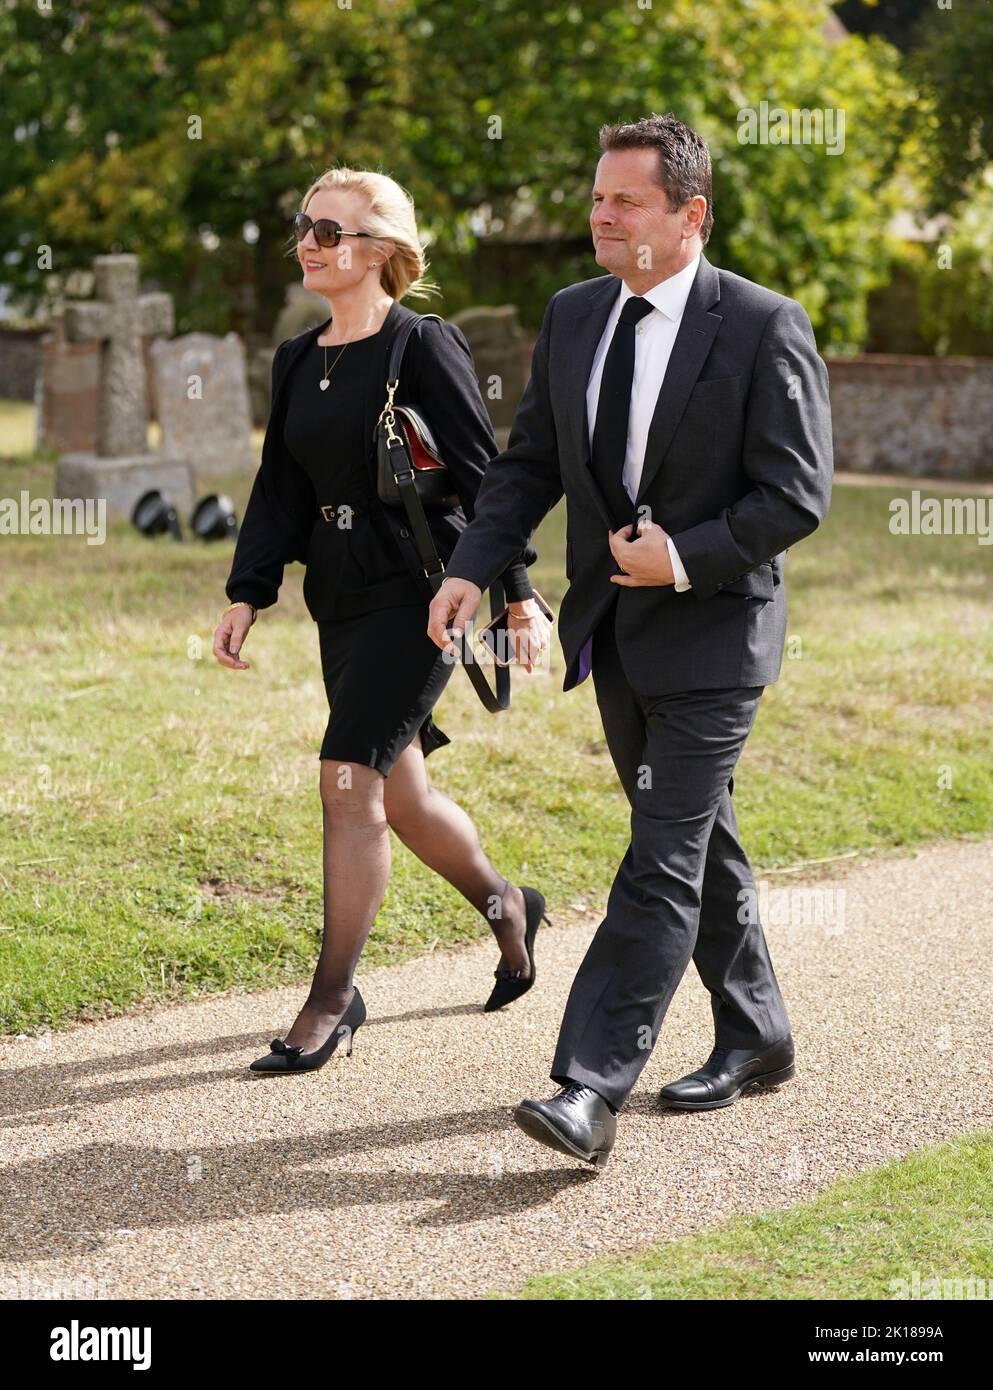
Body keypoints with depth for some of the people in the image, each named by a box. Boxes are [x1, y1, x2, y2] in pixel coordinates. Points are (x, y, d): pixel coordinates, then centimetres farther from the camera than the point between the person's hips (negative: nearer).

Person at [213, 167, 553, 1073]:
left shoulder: (423, 347, -10)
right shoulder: (298, 361, 11)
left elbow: (482, 474, -10)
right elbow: (280, 487, 13)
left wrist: (517, 592, -12)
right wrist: (247, 597, 6)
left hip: (418, 590, -7)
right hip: (340, 597, 8)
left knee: (350, 778, -12)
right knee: (398, 793, 13)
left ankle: (333, 996, -3)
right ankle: (507, 906, 38)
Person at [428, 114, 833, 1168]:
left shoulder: (764, 328, -12)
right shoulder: (574, 317, 6)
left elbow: (798, 494, -13)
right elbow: (529, 462, 9)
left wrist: (686, 557, -22)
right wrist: (472, 568, -6)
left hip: (710, 628, -7)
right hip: (615, 632, 7)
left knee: (663, 863, -10)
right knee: (699, 843, 18)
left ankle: (590, 1094, -14)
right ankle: (755, 1038, 33)